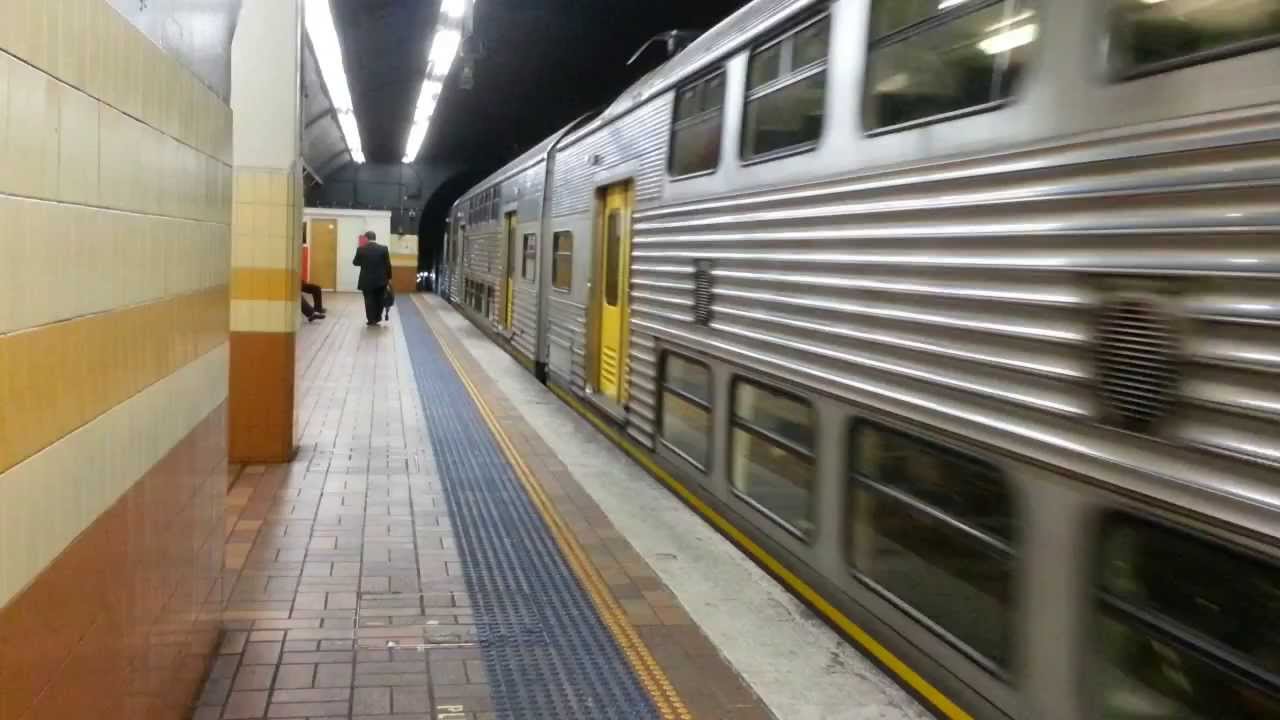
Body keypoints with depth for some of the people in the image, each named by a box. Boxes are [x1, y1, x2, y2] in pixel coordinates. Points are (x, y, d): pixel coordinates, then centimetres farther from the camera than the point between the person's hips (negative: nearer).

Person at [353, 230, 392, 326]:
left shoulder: (361, 249, -8)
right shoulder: (383, 248, -6)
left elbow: (355, 263, 3)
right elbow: (388, 264, -3)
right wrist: (389, 278, 6)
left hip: (367, 280, -1)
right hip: (381, 279, 1)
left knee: (369, 300, 6)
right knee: (379, 299, 16)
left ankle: (372, 320, 7)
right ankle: (378, 317, 24)